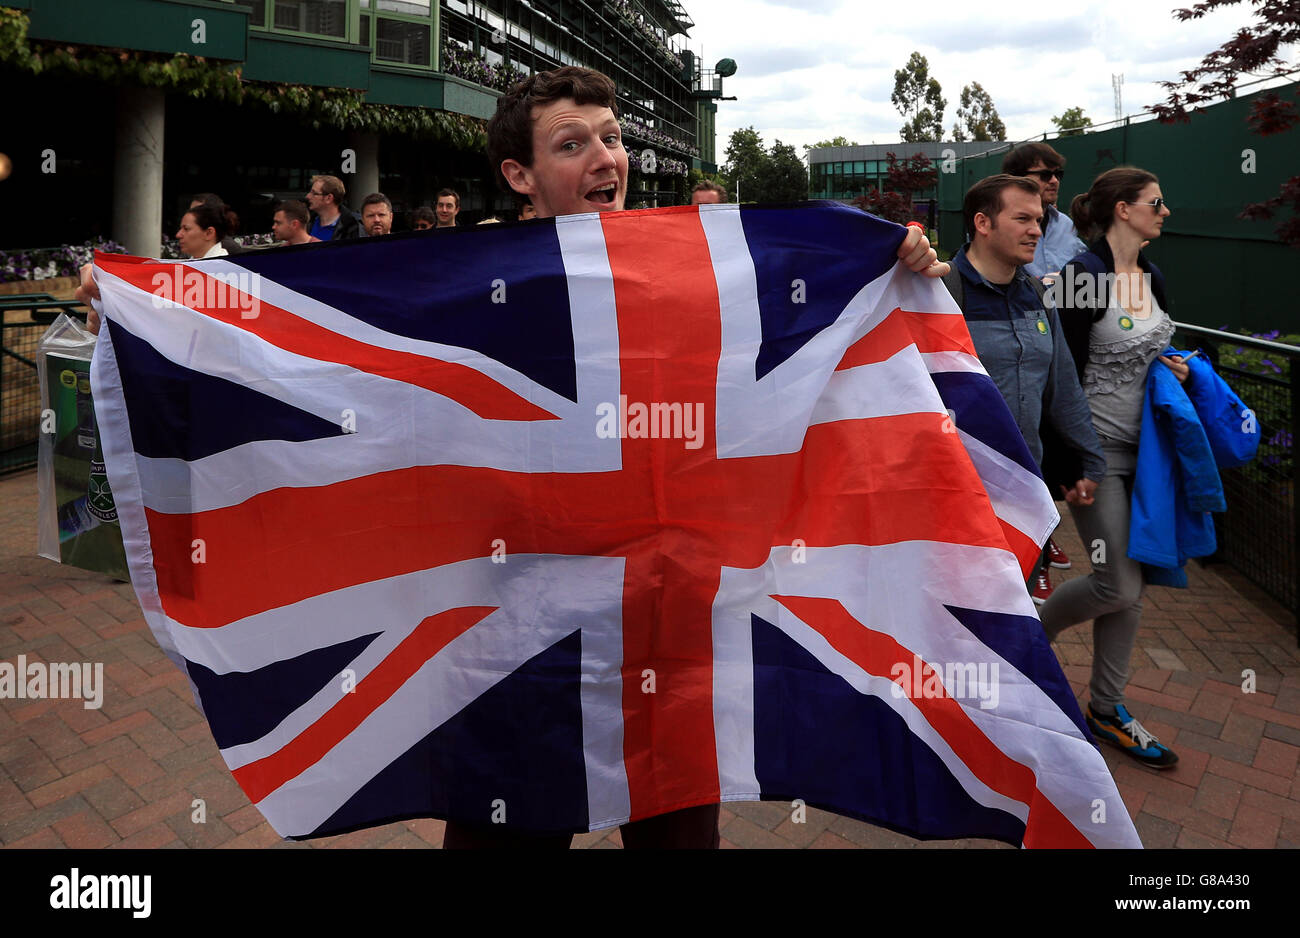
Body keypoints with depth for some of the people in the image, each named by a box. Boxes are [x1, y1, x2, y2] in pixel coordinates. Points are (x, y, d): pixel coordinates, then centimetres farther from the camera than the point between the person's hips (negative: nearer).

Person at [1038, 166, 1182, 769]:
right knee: (1119, 585, -8)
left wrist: (1174, 369, 1)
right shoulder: (1084, 276, -15)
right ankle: (1029, 631, 22)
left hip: (1143, 449, 8)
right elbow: (1065, 374, -17)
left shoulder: (1153, 278, 10)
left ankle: (1106, 709, 24)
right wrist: (1070, 463, -18)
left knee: (1130, 584, 10)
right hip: (1098, 449, -8)